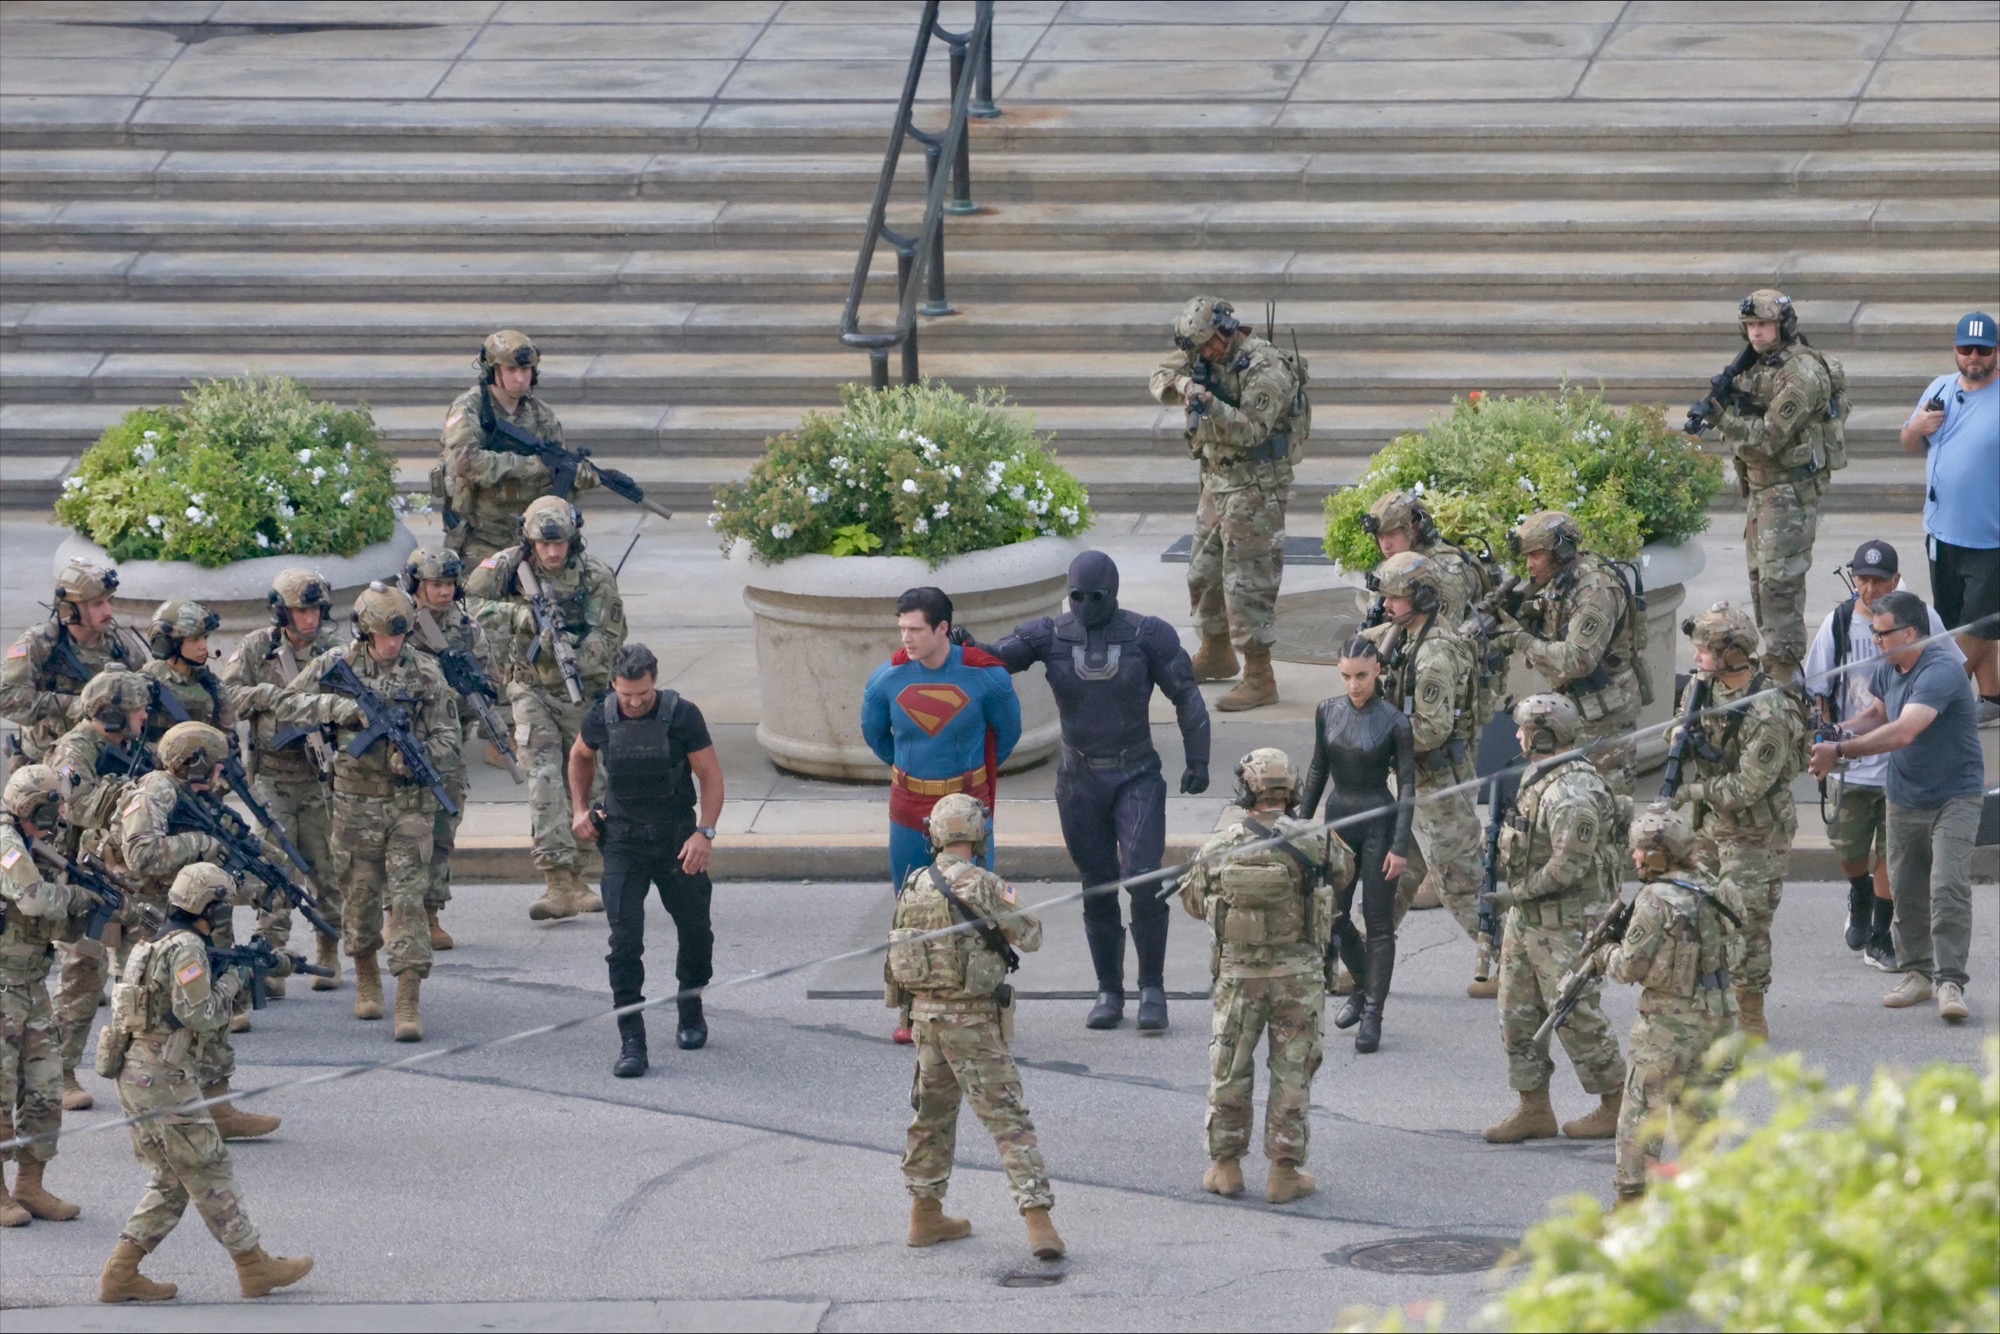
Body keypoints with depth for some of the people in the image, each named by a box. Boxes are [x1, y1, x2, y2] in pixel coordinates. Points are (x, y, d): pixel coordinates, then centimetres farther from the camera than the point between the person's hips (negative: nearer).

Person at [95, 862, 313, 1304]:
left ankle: (120, 1273, 10)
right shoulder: (187, 948, -15)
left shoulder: (158, 946, 15)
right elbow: (199, 1014, -20)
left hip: (136, 1078, 9)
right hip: (164, 1081, -9)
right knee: (209, 1174, 0)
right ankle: (254, 1266, 9)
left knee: (171, 1183, 14)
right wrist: (231, 983, -3)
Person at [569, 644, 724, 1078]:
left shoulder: (682, 716, -13)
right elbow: (580, 757, 17)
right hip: (623, 842, 0)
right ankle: (631, 1041, -11)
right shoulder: (600, 720, -6)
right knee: (625, 940, -11)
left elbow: (711, 776, -6)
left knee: (695, 931, 13)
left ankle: (691, 1010, 40)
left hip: (677, 839, 0)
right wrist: (580, 808, 8)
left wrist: (705, 832, -16)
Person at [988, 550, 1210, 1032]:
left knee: (1143, 881, -14)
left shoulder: (1147, 635, -5)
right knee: (1097, 890, 7)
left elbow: (1186, 695, 1)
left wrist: (1197, 759, -3)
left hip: (1136, 778, -2)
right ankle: (1109, 992, 17)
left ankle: (1153, 989, -2)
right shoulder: (1050, 635, -2)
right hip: (1080, 780, 2)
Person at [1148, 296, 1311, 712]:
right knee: (1204, 572, 20)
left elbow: (1250, 429, -26)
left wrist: (1211, 405, -40)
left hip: (1255, 487, -9)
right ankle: (1216, 655, 37)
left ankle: (1260, 679, -7)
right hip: (1217, 481, 9)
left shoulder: (1266, 369, -20)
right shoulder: (1205, 357, 5)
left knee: (1247, 582, -10)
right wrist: (1183, 383, -19)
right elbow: (1161, 377, 3)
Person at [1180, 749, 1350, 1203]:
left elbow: (1192, 900, 8)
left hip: (1237, 973, 1)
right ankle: (1285, 1171, 11)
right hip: (1298, 973, -1)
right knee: (1292, 1072, 8)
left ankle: (1225, 1165, 20)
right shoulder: (1313, 841, -11)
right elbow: (1344, 869, 9)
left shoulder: (1219, 845, -8)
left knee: (1229, 1069, 15)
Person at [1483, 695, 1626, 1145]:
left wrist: (1516, 894, -15)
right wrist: (1513, 906, 19)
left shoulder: (1571, 795, -24)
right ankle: (1534, 1109, 18)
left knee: (1578, 1017, -2)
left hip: (1565, 926, -10)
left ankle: (1616, 1108, 9)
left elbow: (1569, 866, -27)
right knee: (1518, 1015, 11)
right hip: (1526, 921, 10)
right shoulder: (1539, 778, 10)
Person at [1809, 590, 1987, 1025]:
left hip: (1954, 796, -8)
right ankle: (1917, 973, 21)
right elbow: (1878, 713, 21)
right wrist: (1840, 732, 0)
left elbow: (1903, 732, -37)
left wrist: (1841, 751, -37)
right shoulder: (1887, 668, 2)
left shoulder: (1940, 673, -27)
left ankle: (1950, 981, -18)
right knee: (1906, 889, 9)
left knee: (1949, 887, -17)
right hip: (1905, 796, 8)